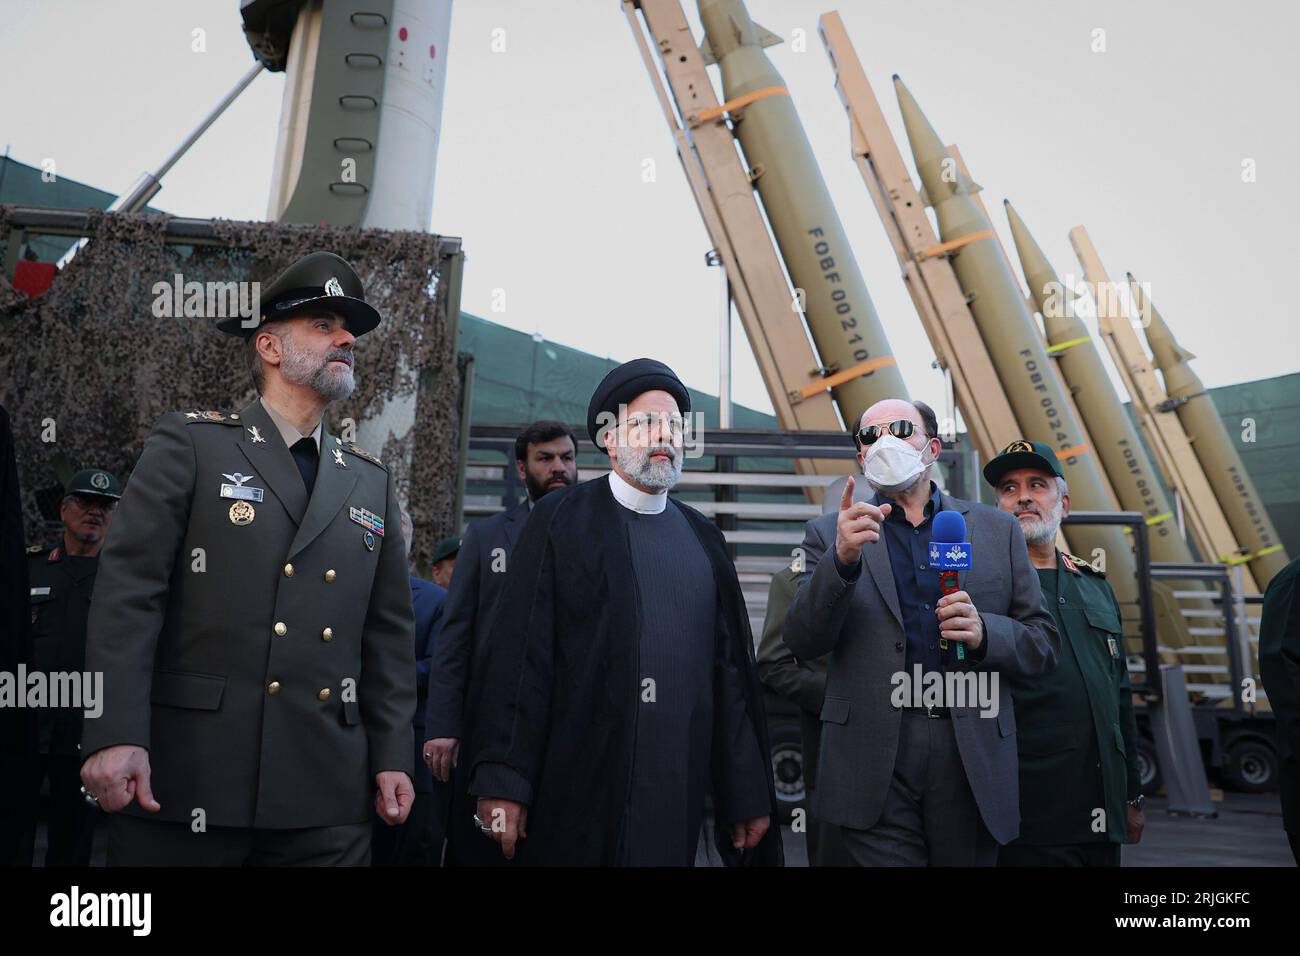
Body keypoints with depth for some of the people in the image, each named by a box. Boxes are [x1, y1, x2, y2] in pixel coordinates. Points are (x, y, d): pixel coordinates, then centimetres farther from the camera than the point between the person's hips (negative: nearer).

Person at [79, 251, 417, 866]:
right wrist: (114, 735, -15)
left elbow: (388, 631, 11)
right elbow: (128, 592, -6)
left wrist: (392, 756, 6)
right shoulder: (189, 444, 1)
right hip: (183, 780, -3)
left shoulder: (371, 483, 13)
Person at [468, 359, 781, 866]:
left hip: (679, 792, 4)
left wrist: (749, 795, 7)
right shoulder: (560, 519, -1)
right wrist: (503, 783, -12)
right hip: (578, 783, -3)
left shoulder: (703, 538, 11)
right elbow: (520, 653, -7)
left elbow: (731, 667, 8)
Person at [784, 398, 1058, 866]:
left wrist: (985, 633, -11)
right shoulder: (831, 533, 5)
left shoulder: (997, 530, 9)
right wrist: (843, 559, -20)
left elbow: (1042, 644, 10)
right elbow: (802, 642, -5)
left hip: (972, 758, 2)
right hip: (875, 763, -2)